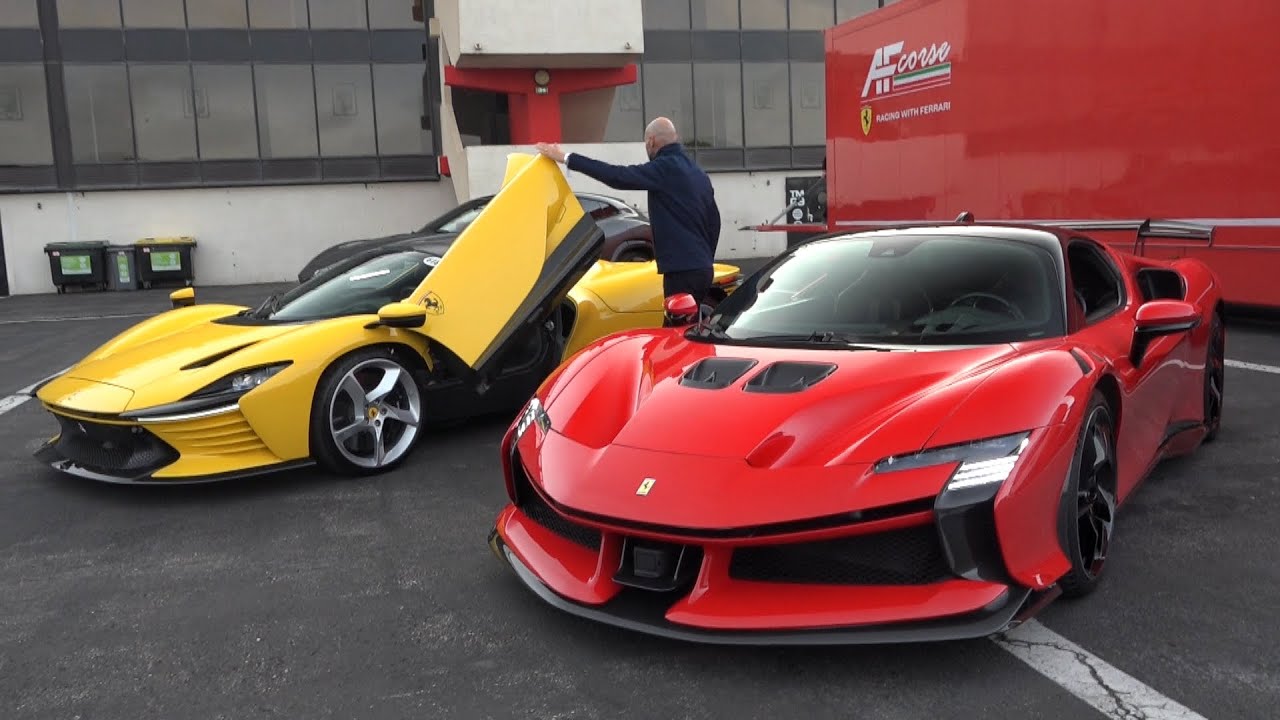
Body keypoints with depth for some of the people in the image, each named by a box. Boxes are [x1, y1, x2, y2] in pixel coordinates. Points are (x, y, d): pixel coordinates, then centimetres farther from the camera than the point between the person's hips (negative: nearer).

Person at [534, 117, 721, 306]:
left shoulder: (666, 168, -11)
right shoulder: (699, 174, 17)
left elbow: (619, 176, -17)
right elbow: (714, 221, 20)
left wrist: (566, 158, -15)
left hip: (682, 271, -9)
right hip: (702, 269, 9)